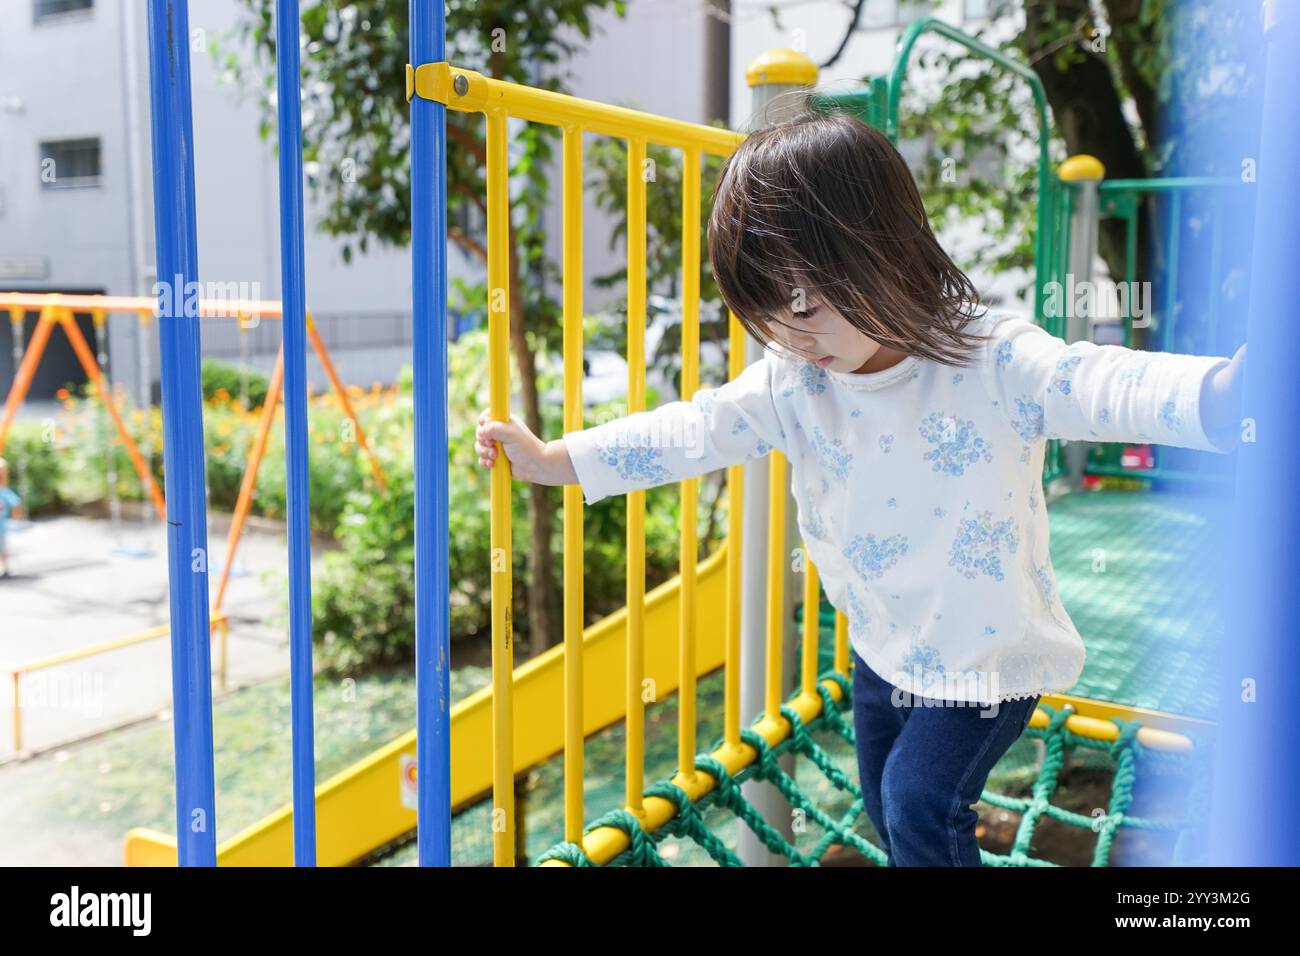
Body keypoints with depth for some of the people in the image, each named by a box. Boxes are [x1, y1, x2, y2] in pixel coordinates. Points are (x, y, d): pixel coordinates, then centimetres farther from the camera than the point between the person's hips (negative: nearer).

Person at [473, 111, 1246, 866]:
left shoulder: (992, 361, -26)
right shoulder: (794, 383, -11)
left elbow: (1109, 386, -38)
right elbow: (696, 428, -11)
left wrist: (1229, 391, -58)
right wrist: (551, 459, -14)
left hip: (991, 652, -6)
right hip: (886, 644, 6)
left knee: (921, 800, -9)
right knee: (887, 804, 20)